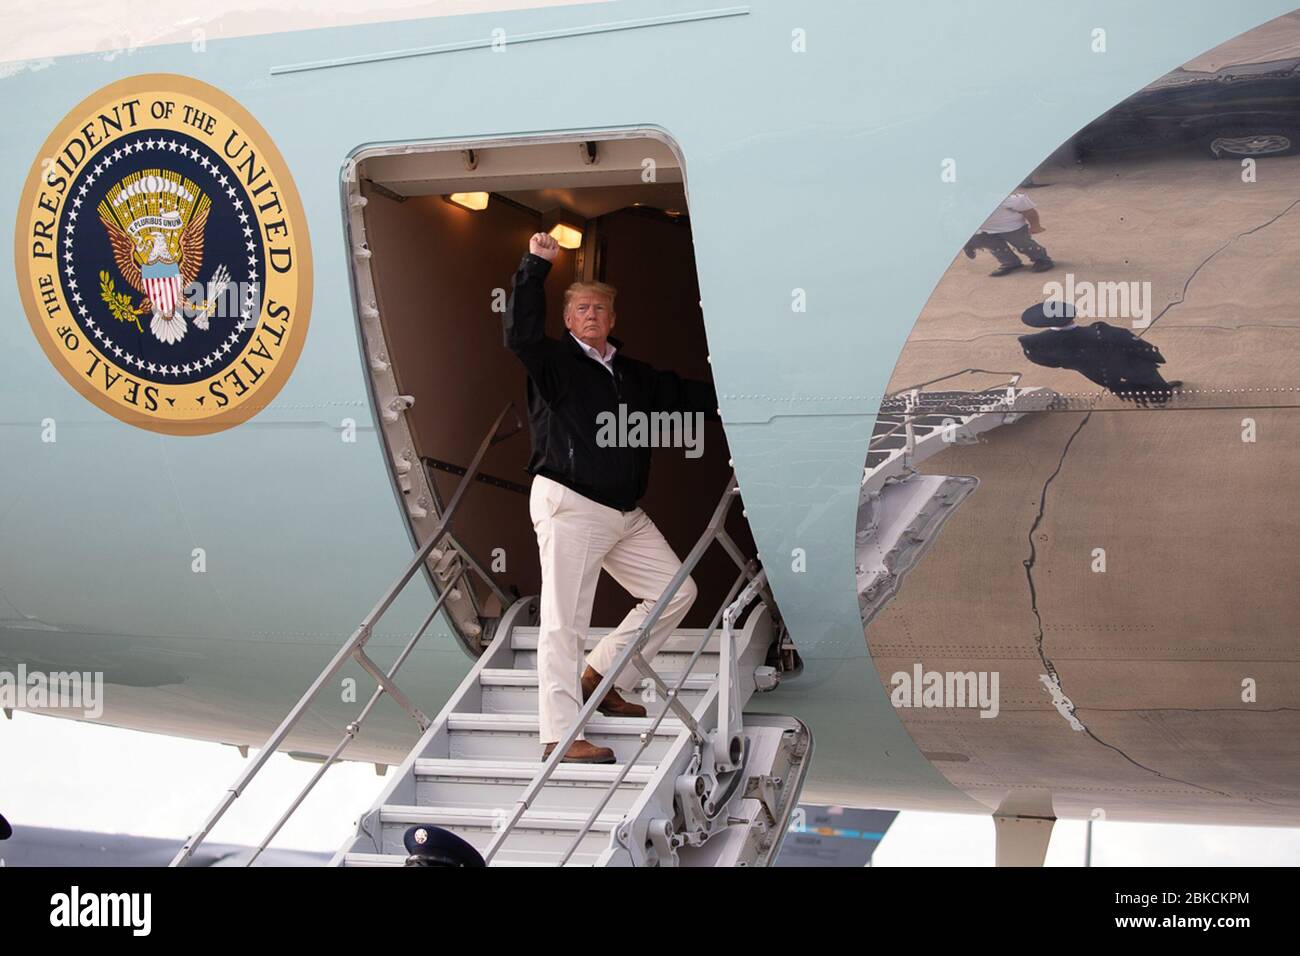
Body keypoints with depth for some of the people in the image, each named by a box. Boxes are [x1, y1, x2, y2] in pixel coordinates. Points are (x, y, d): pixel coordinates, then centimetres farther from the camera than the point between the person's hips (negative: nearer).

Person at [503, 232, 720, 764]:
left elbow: (685, 397, 27)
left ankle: (600, 679, 16)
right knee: (564, 620, -9)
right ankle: (559, 735, -11)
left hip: (626, 514, 8)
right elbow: (521, 333, -19)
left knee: (677, 591, 8)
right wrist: (535, 266, -22)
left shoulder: (633, 375, 19)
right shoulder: (554, 362, -1)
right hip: (569, 505, -8)